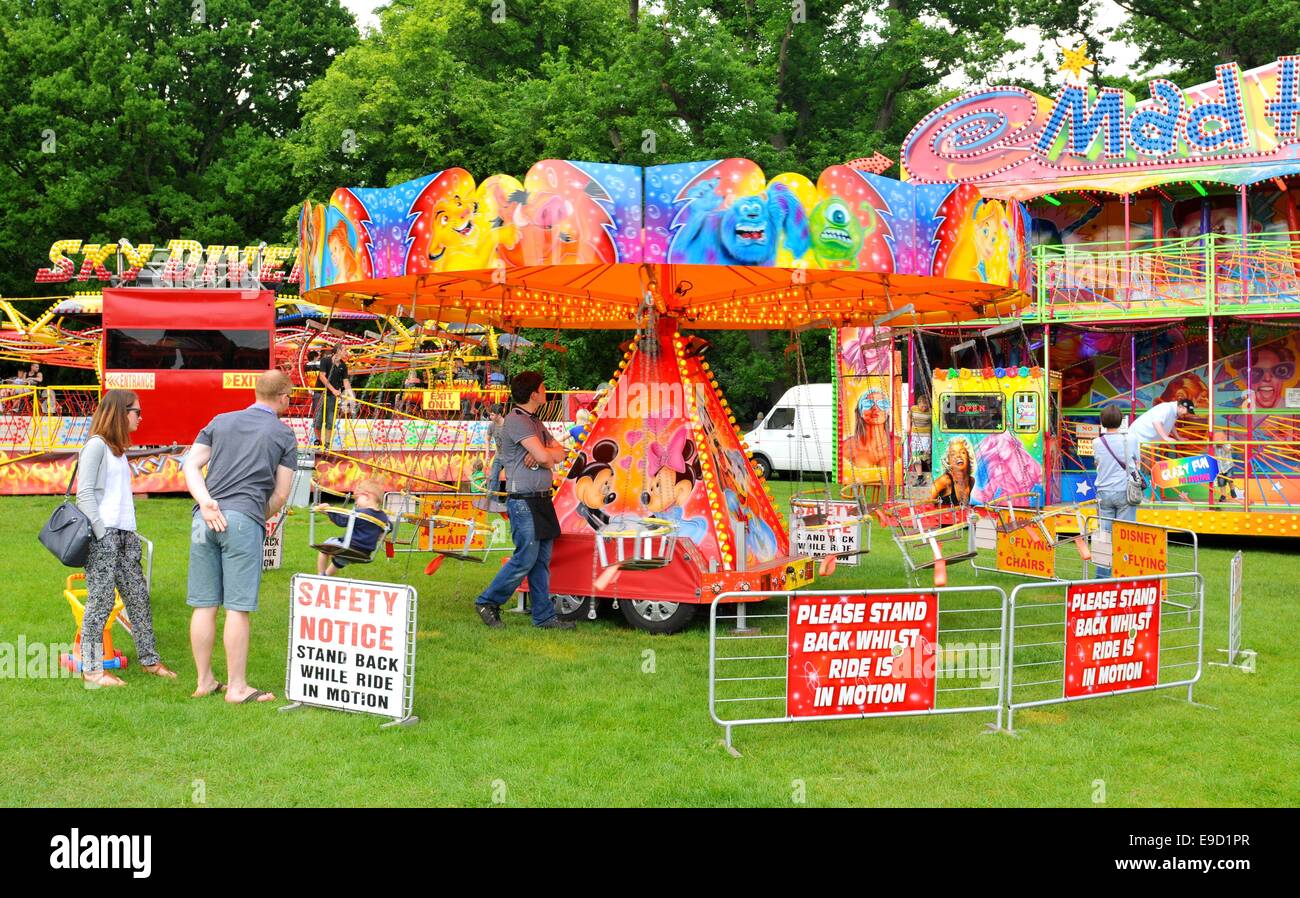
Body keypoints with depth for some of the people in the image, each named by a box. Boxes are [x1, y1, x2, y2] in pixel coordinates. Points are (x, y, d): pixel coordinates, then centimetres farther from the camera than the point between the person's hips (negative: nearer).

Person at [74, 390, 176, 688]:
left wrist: (131, 534, 13)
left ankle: (149, 659, 17)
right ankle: (91, 669, -4)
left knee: (138, 596, 9)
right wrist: (102, 533, -17)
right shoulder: (96, 445, -6)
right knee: (101, 600, -7)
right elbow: (84, 493, -12)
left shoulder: (118, 449, 21)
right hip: (103, 534, -9)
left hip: (124, 535, 9)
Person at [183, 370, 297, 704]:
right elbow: (281, 494, 4)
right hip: (244, 519, -4)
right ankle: (236, 687, 3)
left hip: (205, 518, 4)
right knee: (238, 608, -1)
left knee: (204, 605, 8)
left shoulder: (220, 421, 18)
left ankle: (205, 681, 16)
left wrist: (205, 502, -5)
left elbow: (191, 465, 7)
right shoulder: (284, 435, 7)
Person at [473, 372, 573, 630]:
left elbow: (560, 454, 10)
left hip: (541, 500, 9)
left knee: (542, 560, 8)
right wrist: (552, 453, 2)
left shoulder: (534, 422, 18)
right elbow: (544, 456, -21)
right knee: (526, 558, -7)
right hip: (523, 500, -9)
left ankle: (544, 616, 11)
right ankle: (488, 602, 7)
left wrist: (541, 455, -11)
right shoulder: (516, 420, -12)